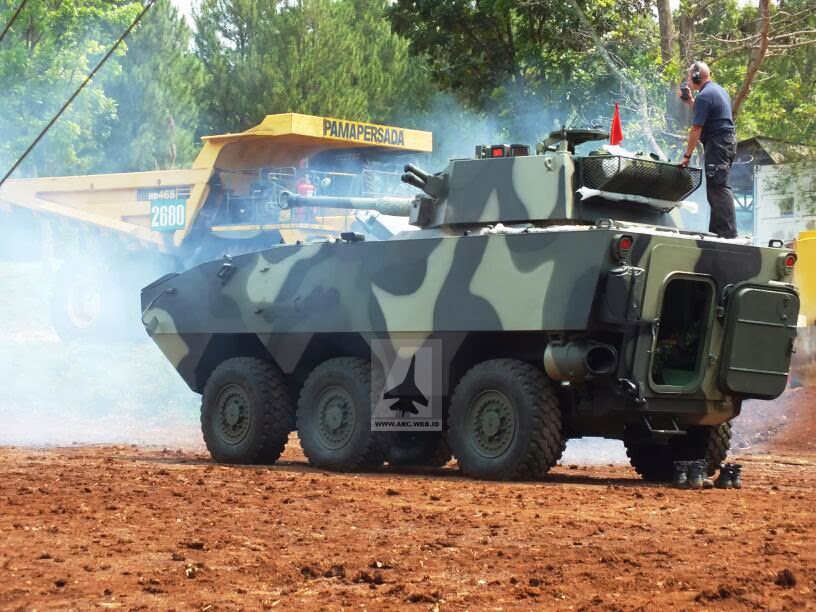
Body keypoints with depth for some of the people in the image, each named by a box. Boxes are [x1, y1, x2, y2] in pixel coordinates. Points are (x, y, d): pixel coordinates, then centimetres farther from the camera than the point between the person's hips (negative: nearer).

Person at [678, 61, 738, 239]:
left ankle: (728, 232, -20)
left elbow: (696, 129, -16)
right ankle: (716, 231, 16)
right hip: (728, 140, 10)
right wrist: (688, 100, 22)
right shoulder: (718, 90, 18)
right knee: (718, 188, 13)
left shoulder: (704, 96, -13)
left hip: (717, 142, -10)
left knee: (719, 188, -13)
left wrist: (687, 155, -12)